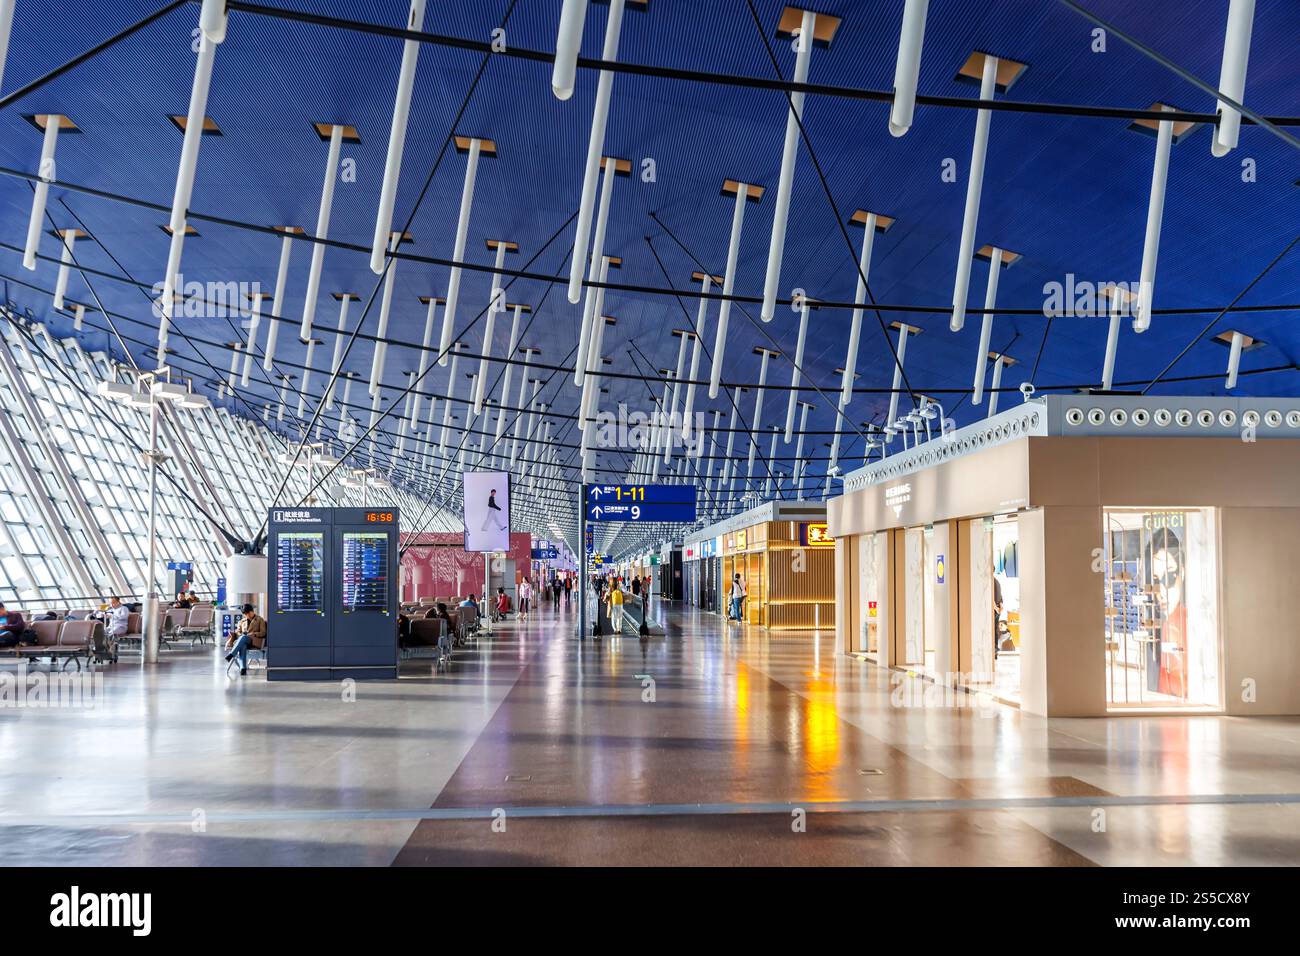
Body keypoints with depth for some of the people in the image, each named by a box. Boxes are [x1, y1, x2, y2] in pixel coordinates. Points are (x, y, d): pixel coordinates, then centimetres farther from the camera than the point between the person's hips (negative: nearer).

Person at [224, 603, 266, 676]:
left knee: (243, 637, -40)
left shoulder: (260, 620, 18)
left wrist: (253, 634, -9)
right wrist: (241, 634, -1)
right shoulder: (242, 621, 31)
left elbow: (263, 633, 8)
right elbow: (237, 632, 24)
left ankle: (232, 654, -51)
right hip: (242, 641, 3)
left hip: (254, 641, -3)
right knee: (242, 647, -39)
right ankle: (243, 668, -53)